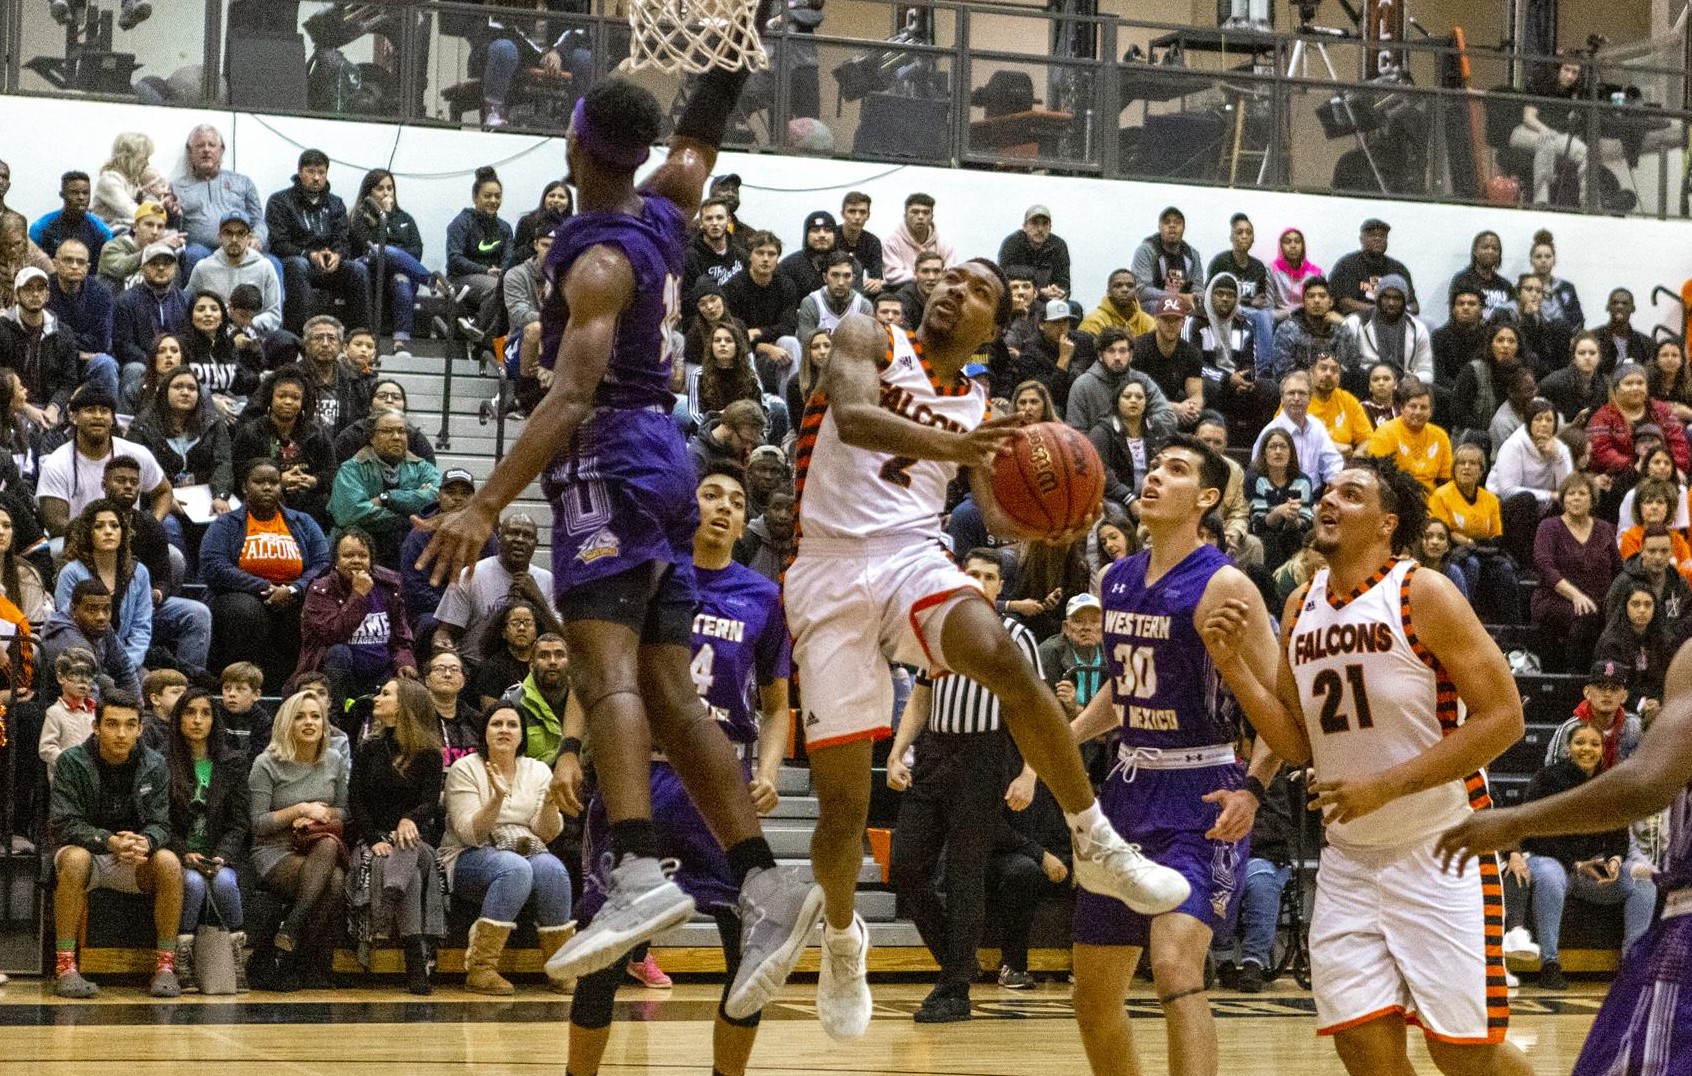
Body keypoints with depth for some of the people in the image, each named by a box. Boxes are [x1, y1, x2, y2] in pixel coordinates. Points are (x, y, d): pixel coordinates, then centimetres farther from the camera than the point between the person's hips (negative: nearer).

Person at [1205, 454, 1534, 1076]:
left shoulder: (1423, 594, -12)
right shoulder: (1300, 607, 7)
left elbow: (1503, 718, -16)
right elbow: (1298, 744, 11)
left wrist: (1385, 784, -21)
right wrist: (1233, 665, -3)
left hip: (1439, 851, -5)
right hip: (1349, 857, 6)